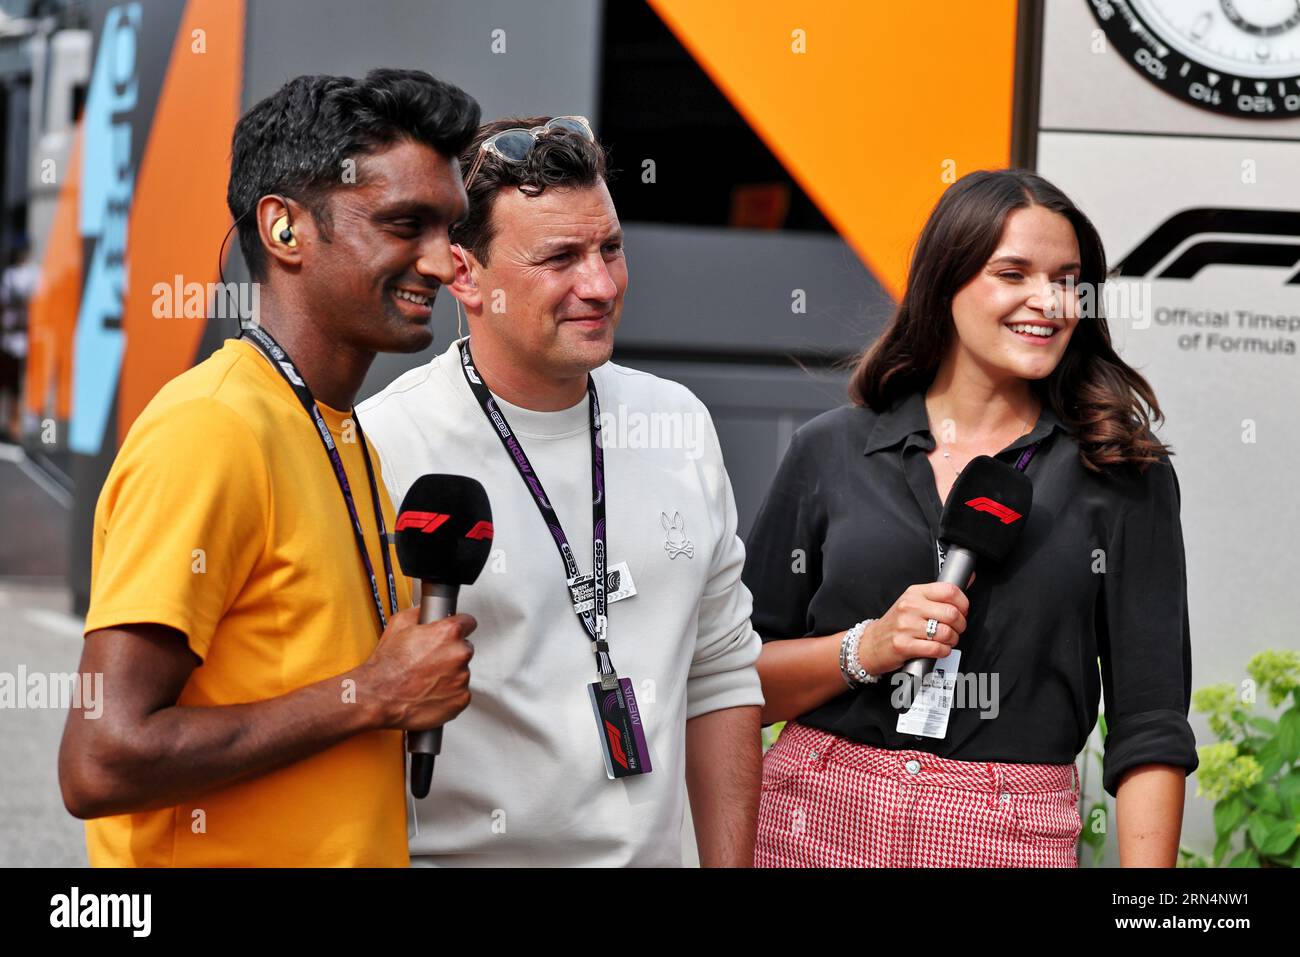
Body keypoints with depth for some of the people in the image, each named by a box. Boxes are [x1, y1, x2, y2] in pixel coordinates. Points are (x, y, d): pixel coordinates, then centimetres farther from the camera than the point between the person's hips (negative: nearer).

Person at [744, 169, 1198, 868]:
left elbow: (1149, 724, -2)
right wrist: (866, 649, -12)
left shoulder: (1124, 475, 1)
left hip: (1012, 836, -1)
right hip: (819, 815, 1)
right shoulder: (831, 450, 3)